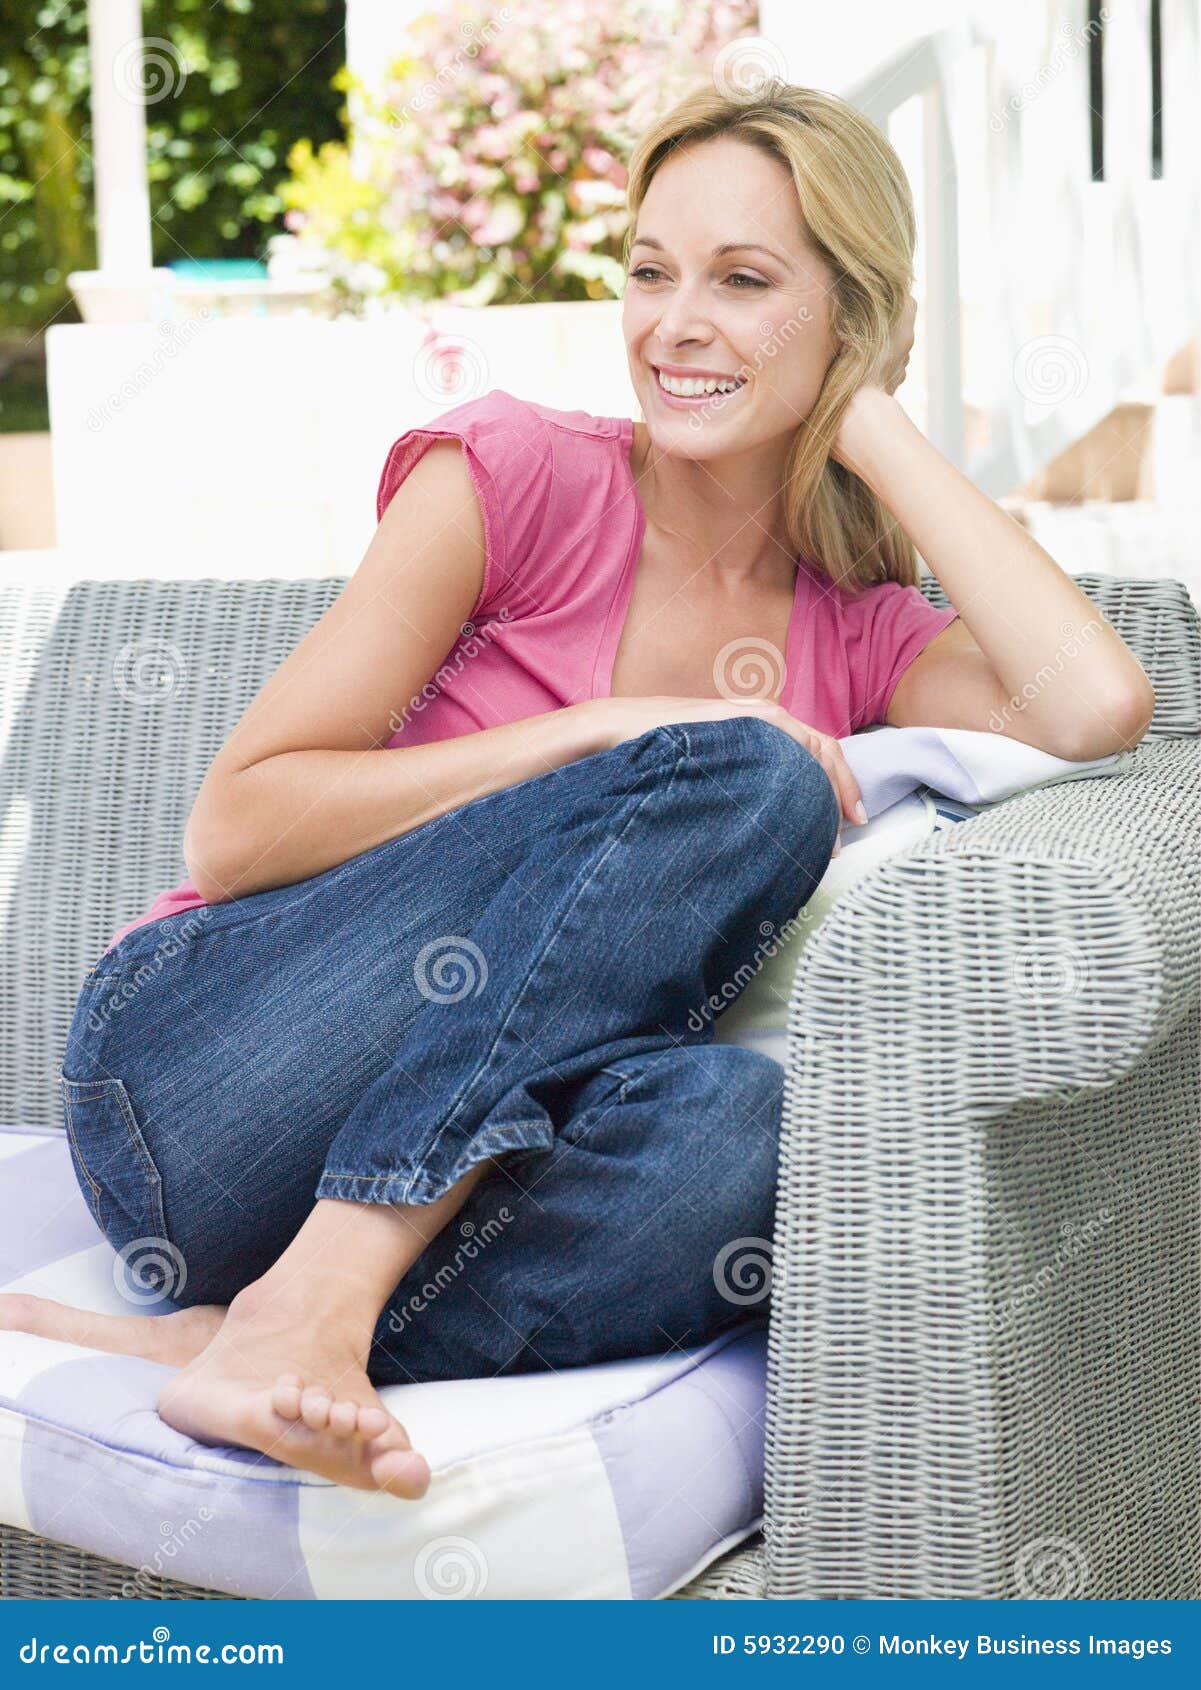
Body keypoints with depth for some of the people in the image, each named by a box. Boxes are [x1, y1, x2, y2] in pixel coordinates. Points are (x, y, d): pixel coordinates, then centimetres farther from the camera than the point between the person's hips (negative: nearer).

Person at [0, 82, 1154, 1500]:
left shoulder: (862, 636, 12)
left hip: (432, 1178, 3)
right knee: (748, 781, -23)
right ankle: (307, 1311, -29)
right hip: (190, 1075, -3)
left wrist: (873, 427, 0)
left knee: (743, 1123, -32)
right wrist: (611, 729, -13)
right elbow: (234, 827, -4)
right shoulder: (517, 475, 1)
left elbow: (1097, 707, -10)